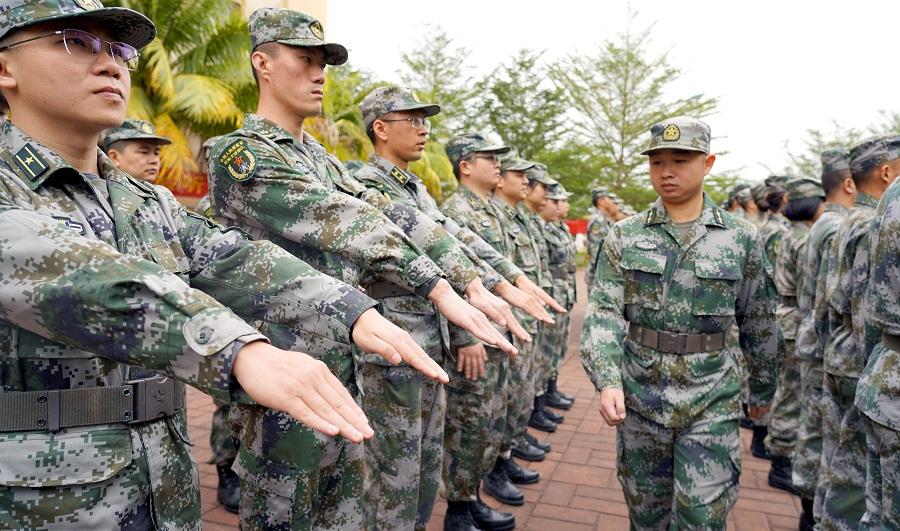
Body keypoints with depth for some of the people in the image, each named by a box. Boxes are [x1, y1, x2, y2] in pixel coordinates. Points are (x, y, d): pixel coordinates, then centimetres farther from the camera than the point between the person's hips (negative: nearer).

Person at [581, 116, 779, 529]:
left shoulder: (741, 238, -1)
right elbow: (603, 313, -8)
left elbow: (759, 323, 7)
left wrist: (762, 387, 14)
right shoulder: (624, 236, -1)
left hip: (712, 399, -1)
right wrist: (607, 380, -20)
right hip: (639, 394, 1)